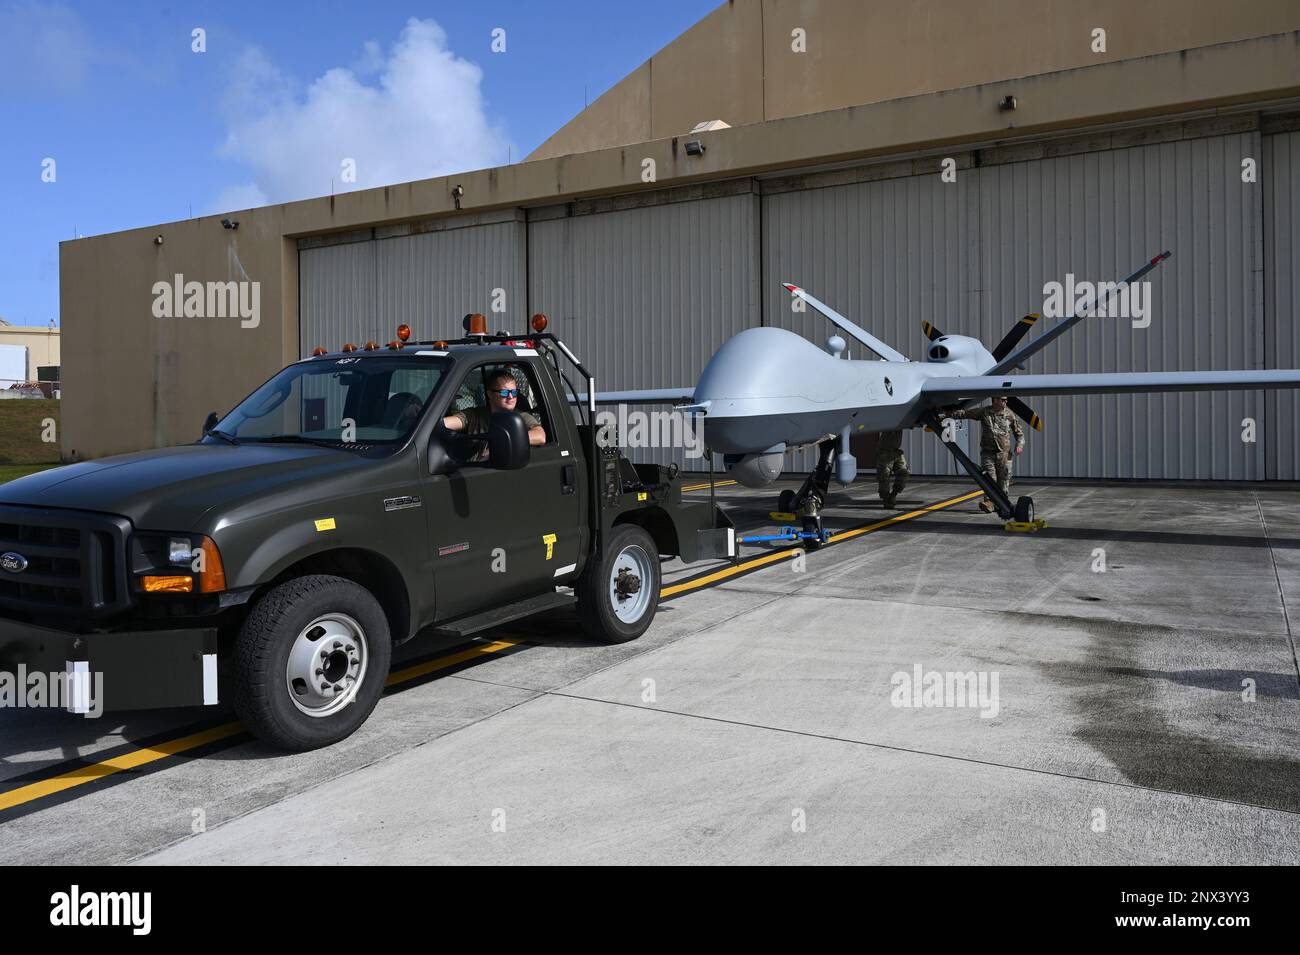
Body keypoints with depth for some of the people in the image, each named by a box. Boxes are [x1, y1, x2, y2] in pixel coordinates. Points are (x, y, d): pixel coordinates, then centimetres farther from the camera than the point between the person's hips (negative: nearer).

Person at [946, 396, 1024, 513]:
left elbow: (1019, 432, 12)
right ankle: (988, 502, -13)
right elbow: (965, 413, 5)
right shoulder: (984, 412, 2)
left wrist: (1019, 444, -4)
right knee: (989, 478, -9)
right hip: (988, 452, 0)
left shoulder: (1009, 414, 5)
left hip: (1004, 453, 1)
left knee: (1004, 479, 3)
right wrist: (948, 415, -1)